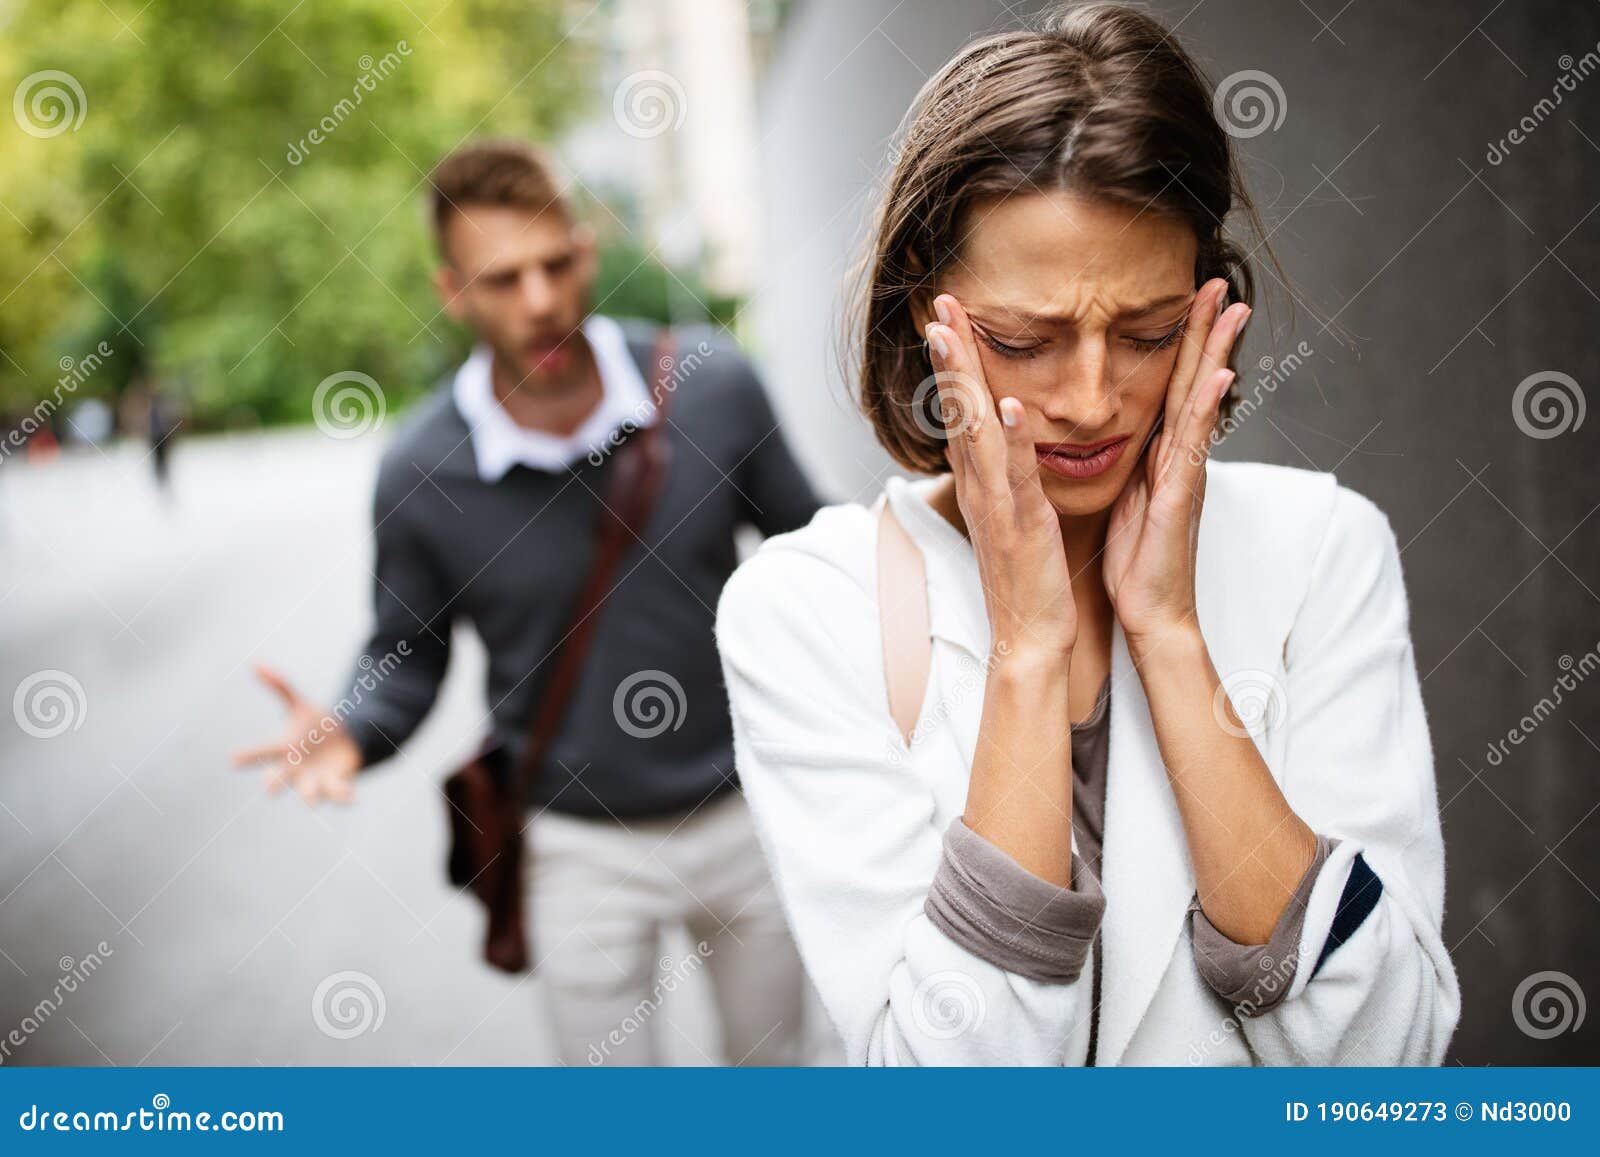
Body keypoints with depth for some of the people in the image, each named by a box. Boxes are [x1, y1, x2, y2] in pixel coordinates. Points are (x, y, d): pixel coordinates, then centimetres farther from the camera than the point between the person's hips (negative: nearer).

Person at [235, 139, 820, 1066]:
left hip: (744, 809, 2)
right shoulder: (420, 475, -15)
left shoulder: (713, 386, -14)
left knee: (769, 1055, 24)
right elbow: (409, 659, -1)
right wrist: (349, 733, -21)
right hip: (582, 847, -1)